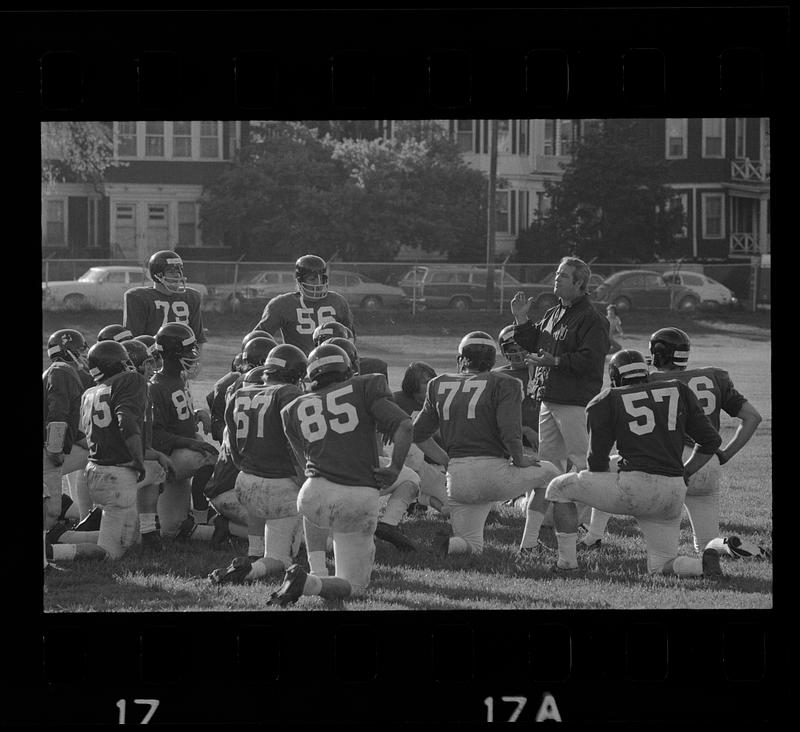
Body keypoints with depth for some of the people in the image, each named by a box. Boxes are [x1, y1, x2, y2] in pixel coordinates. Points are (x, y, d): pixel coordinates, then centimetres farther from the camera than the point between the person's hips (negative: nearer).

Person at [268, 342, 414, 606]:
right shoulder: (364, 388, 7)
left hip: (314, 494, 4)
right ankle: (307, 583, -22)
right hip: (359, 500, -4)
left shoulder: (295, 409, 16)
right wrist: (394, 469, 1)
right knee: (354, 587, 5)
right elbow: (404, 426, -5)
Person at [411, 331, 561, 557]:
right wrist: (519, 460, 2)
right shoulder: (503, 384, -3)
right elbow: (510, 432, -16)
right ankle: (529, 542, 18)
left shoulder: (439, 386, 11)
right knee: (549, 472, 25)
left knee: (472, 547, 19)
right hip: (494, 473, -4)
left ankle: (447, 544, -16)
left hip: (458, 478, 4)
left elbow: (418, 433, 17)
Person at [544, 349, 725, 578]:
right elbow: (710, 440, 18)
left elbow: (597, 462, 6)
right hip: (673, 495, 4)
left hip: (635, 486, -4)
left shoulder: (606, 402, 6)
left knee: (559, 489, 16)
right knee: (661, 567, 20)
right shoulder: (678, 391, 17)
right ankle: (703, 565, -9)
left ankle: (567, 562, 13)